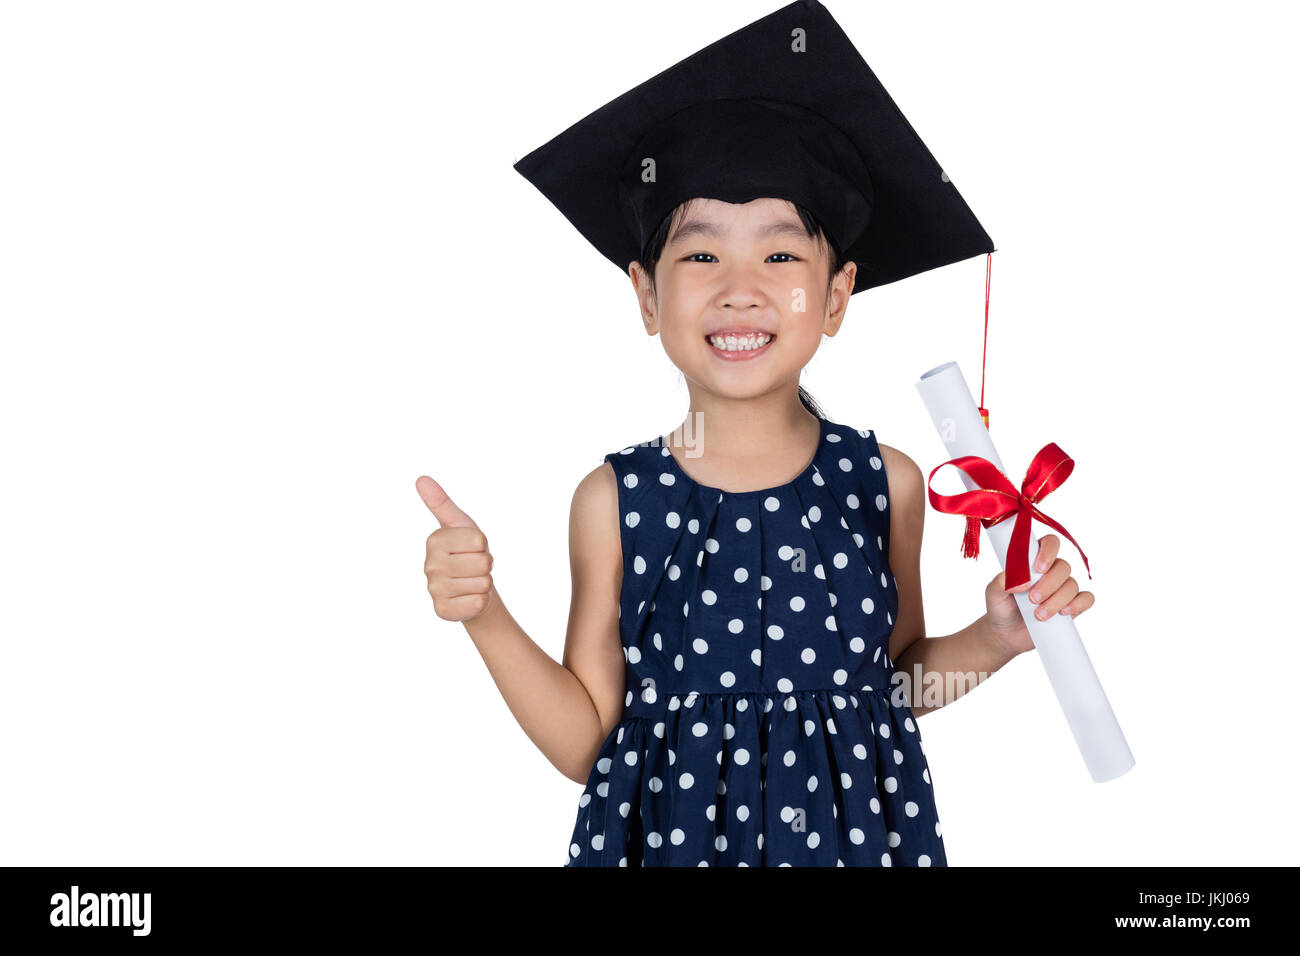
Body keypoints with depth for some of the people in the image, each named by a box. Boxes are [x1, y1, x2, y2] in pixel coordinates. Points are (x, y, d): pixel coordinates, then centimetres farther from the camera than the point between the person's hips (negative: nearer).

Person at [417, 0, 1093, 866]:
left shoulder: (886, 483, -9)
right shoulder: (615, 501, -12)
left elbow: (900, 677, 6)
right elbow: (588, 743, -6)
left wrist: (993, 639, -10)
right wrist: (487, 619, -17)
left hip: (856, 825, 1)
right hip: (671, 830, -1)